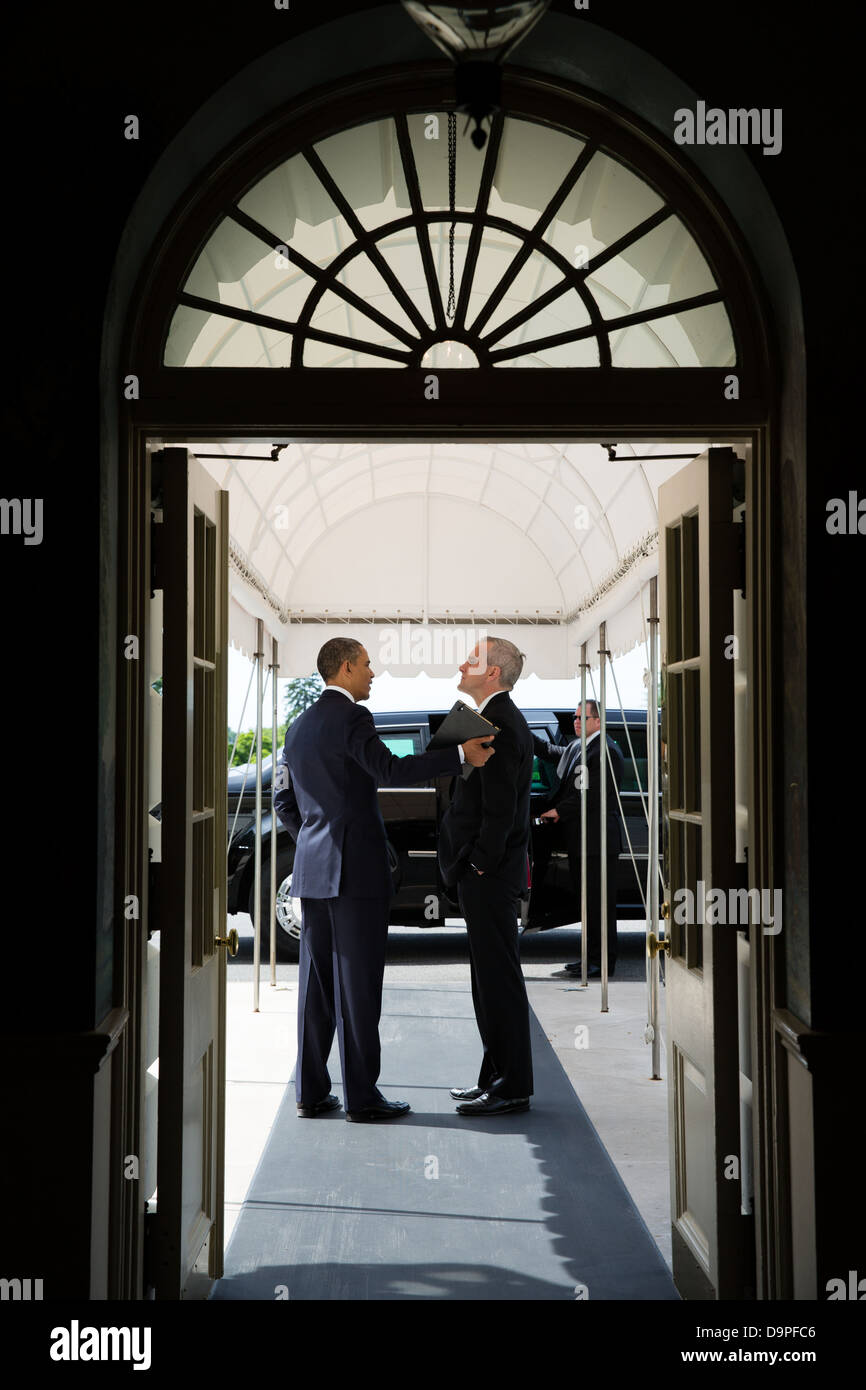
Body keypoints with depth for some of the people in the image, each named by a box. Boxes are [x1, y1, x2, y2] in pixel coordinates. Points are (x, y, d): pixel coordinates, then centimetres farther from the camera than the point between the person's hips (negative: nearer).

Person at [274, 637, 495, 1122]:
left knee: (317, 979, 10)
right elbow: (388, 770, -26)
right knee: (357, 981, -4)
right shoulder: (352, 717, -10)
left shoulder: (300, 726, 15)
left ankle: (312, 1091, 13)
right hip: (357, 867, -8)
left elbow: (284, 800, 20)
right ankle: (361, 1096, 0)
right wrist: (461, 755, -26)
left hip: (313, 869, 8)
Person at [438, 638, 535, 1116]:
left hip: (490, 874, -11)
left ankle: (511, 1087, 3)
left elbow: (500, 806, -21)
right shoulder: (498, 718, 16)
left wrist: (481, 863, -17)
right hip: (485, 869, 11)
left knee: (498, 977, -4)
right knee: (491, 976, 15)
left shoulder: (499, 723, -16)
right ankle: (498, 1077, 23)